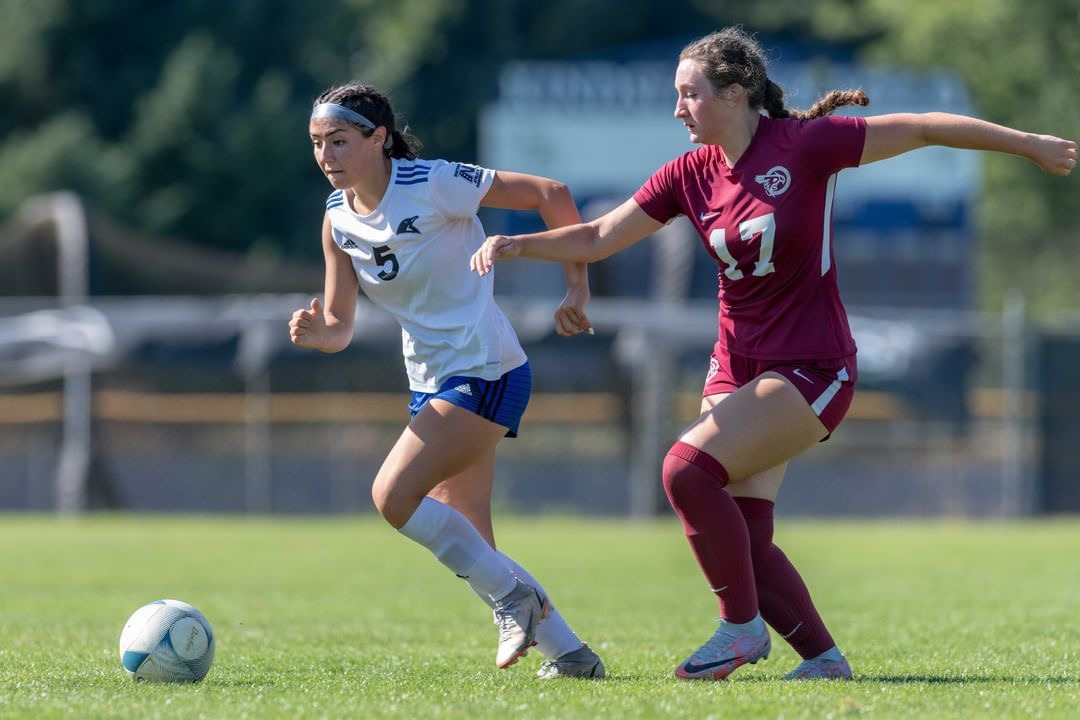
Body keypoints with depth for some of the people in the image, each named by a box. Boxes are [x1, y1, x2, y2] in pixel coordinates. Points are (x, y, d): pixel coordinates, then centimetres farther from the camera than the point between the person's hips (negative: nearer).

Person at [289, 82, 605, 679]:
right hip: (432, 384, 8)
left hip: (484, 371, -8)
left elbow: (551, 194, -12)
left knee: (393, 496, -21)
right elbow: (339, 327, 6)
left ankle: (512, 591, -6)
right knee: (467, 545, 7)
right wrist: (317, 332, -18)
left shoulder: (434, 185, -16)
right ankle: (569, 655, 15)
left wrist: (577, 288, -12)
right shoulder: (338, 220, 4)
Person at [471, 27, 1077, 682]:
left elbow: (924, 129, -7)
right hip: (737, 368, 6)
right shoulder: (691, 175, 3)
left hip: (812, 368, -6)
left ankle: (743, 627, -8)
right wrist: (516, 245, -11)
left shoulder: (804, 145, -13)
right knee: (744, 542, -2)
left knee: (688, 469, -22)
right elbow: (596, 239, 5)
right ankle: (824, 658, 12)